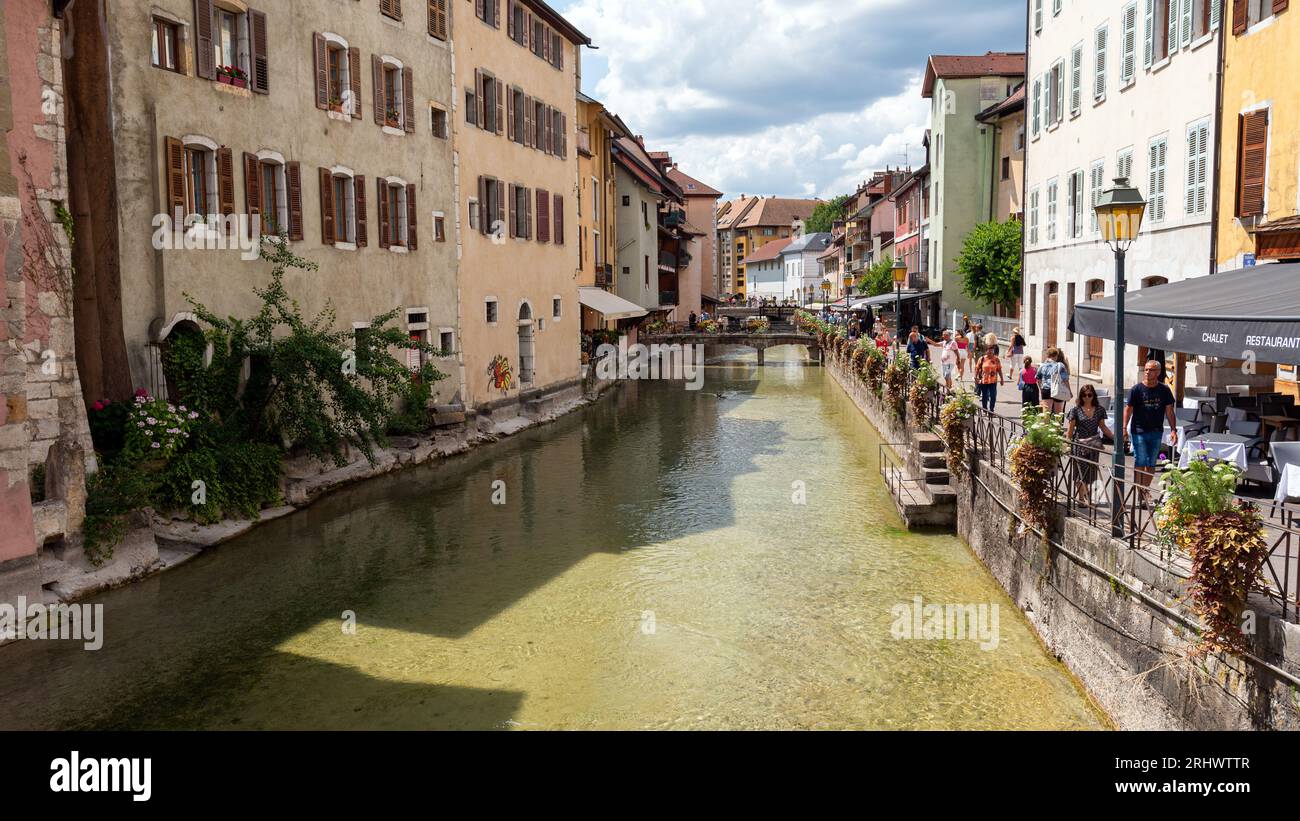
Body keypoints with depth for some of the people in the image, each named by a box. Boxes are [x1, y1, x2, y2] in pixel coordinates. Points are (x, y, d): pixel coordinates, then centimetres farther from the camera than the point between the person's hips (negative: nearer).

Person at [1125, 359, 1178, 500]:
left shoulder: (1164, 390, 3)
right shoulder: (1137, 389, -4)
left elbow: (1169, 411, 7)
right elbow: (1128, 409, -2)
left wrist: (1173, 429, 1)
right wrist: (1124, 428, -9)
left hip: (1156, 432, 3)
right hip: (1139, 431, -3)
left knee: (1151, 464, 10)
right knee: (1140, 462, -5)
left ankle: (1145, 489, 20)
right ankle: (1139, 491, 0)